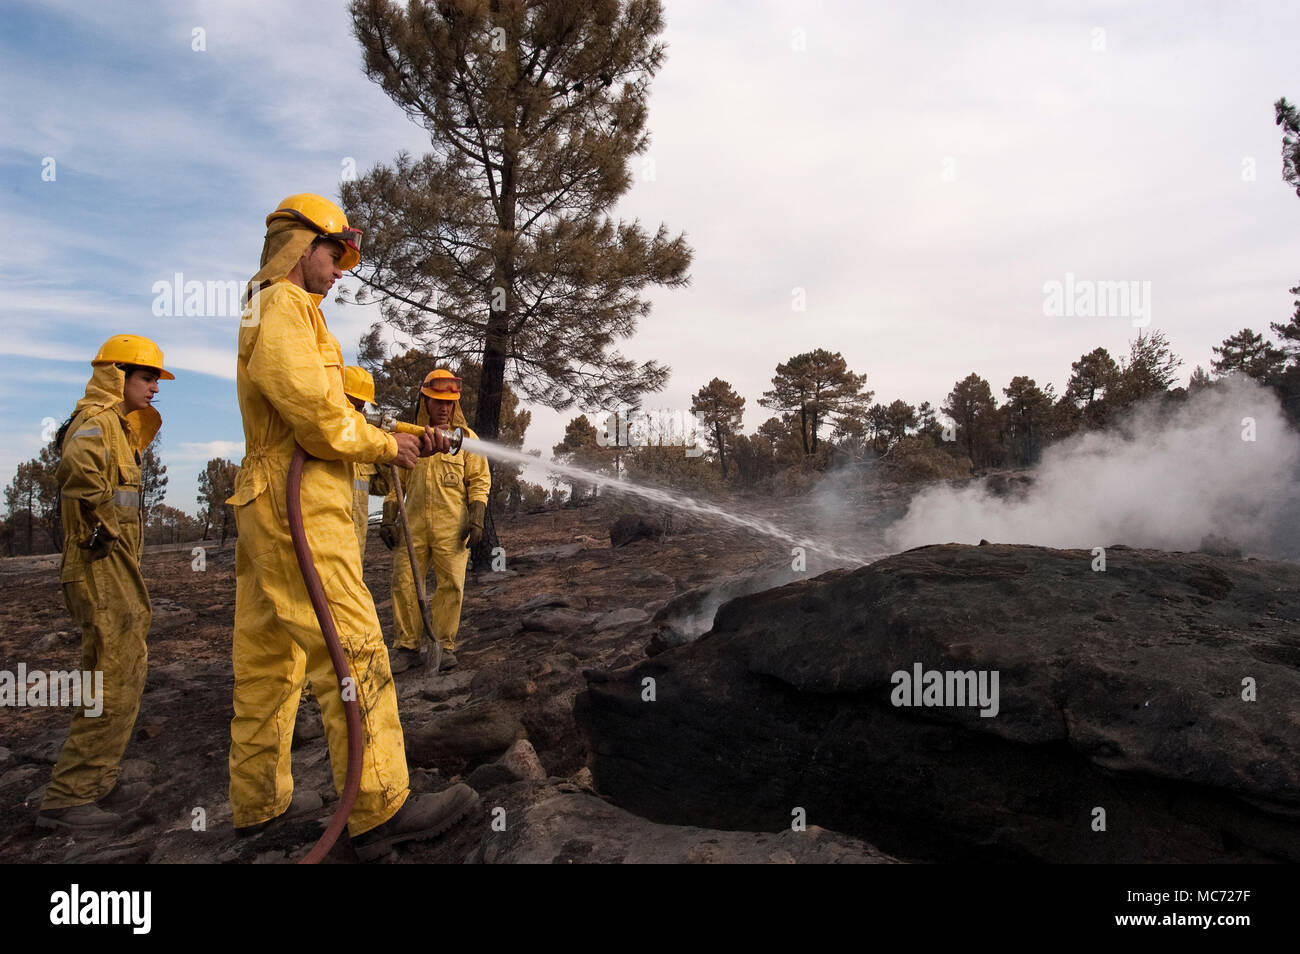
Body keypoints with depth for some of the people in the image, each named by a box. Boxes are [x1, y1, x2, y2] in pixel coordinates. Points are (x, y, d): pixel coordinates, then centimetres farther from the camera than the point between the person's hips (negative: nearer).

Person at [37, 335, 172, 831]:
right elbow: (80, 463, -36)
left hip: (115, 567, 11)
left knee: (124, 675, 17)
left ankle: (97, 785, 27)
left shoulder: (116, 424, 19)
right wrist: (102, 523, -27)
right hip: (102, 566, -11)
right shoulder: (97, 419, -13)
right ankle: (66, 799, 1)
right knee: (113, 686, -7)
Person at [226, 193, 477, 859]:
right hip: (299, 504, -11)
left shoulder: (282, 315, 27)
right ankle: (380, 810, -9)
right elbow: (313, 409, -21)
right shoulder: (283, 304, -6)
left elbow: (339, 421, 22)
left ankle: (258, 801, 23)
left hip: (265, 509, 11)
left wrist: (412, 440, 11)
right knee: (352, 650, -12)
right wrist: (386, 446, -8)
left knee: (268, 659, 13)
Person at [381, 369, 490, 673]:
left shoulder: (465, 436, 7)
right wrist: (388, 520, 9)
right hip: (413, 524, 2)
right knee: (404, 582, 1)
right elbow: (395, 481, 16)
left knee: (451, 585, -1)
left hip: (452, 526, -2)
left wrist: (476, 520, -6)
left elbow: (479, 480, 4)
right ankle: (407, 647, 11)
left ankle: (444, 645, 11)